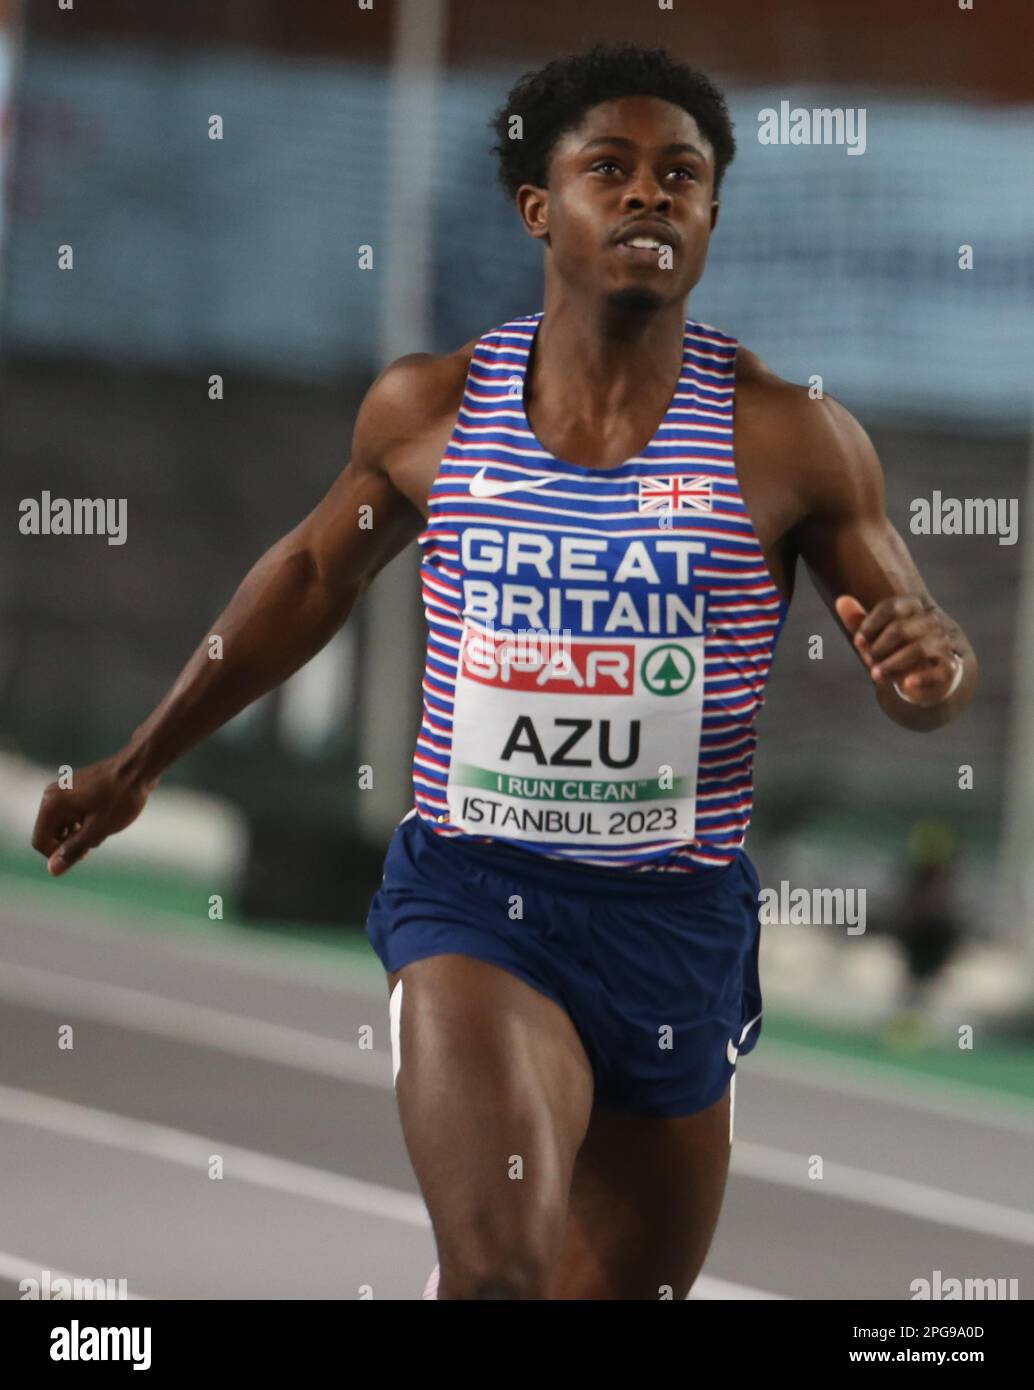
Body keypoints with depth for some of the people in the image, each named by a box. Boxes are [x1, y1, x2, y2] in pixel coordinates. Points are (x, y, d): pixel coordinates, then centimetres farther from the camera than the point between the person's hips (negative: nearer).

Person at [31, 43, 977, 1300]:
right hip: (473, 902, -1)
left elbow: (923, 656, 3)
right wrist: (138, 763, 25)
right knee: (499, 1265, -25)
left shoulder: (789, 440, -5)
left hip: (679, 924, 1)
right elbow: (315, 574, 18)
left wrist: (929, 667, -24)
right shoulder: (429, 410, 0)